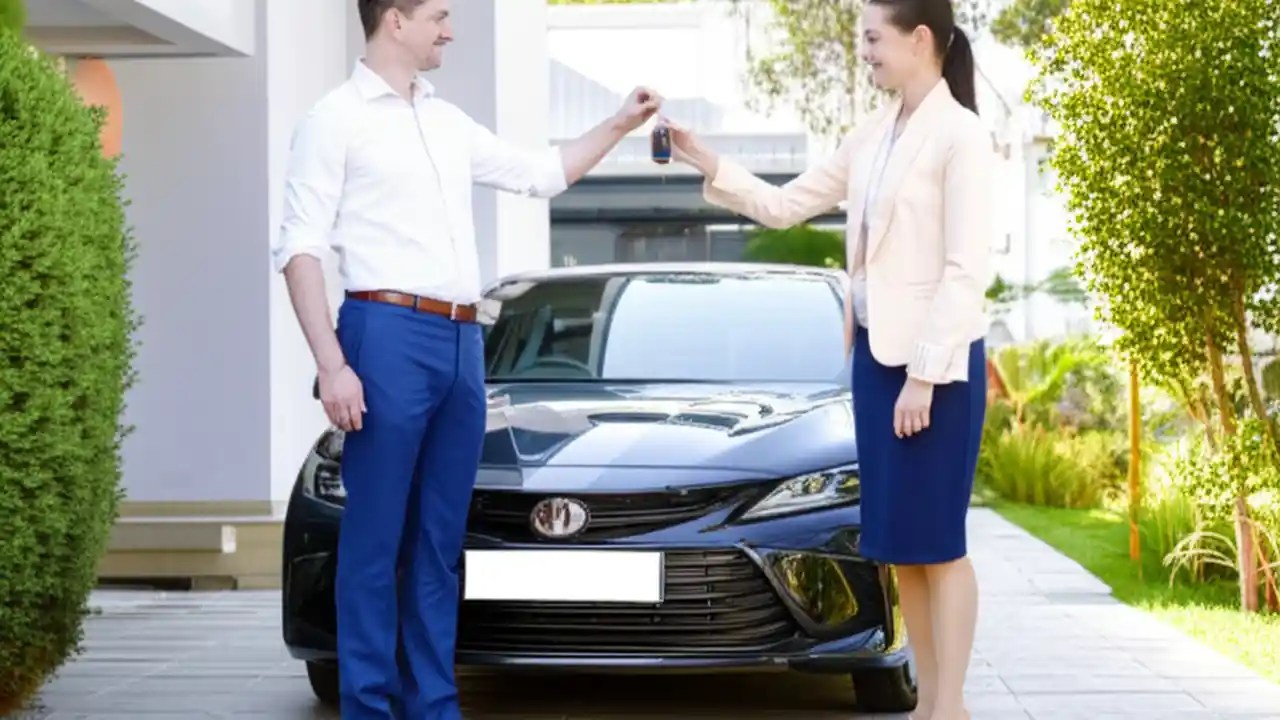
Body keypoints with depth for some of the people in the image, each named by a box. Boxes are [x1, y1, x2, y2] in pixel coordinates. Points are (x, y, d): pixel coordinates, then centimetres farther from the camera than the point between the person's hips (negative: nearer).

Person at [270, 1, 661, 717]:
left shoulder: (448, 121, 18)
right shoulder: (336, 119, -2)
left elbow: (542, 173, 29)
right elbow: (301, 249, -7)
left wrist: (620, 125, 21)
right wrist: (332, 364, -16)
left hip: (462, 344, 7)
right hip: (390, 337, -7)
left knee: (439, 542, 8)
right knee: (376, 541, -4)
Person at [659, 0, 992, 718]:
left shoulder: (962, 135, -12)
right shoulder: (871, 137, 11)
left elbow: (966, 272, -16)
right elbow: (784, 204, 15)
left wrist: (925, 375, -18)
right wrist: (707, 163, 4)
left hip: (938, 361, -8)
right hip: (876, 353, 8)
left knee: (937, 543, -4)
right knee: (900, 543, 9)